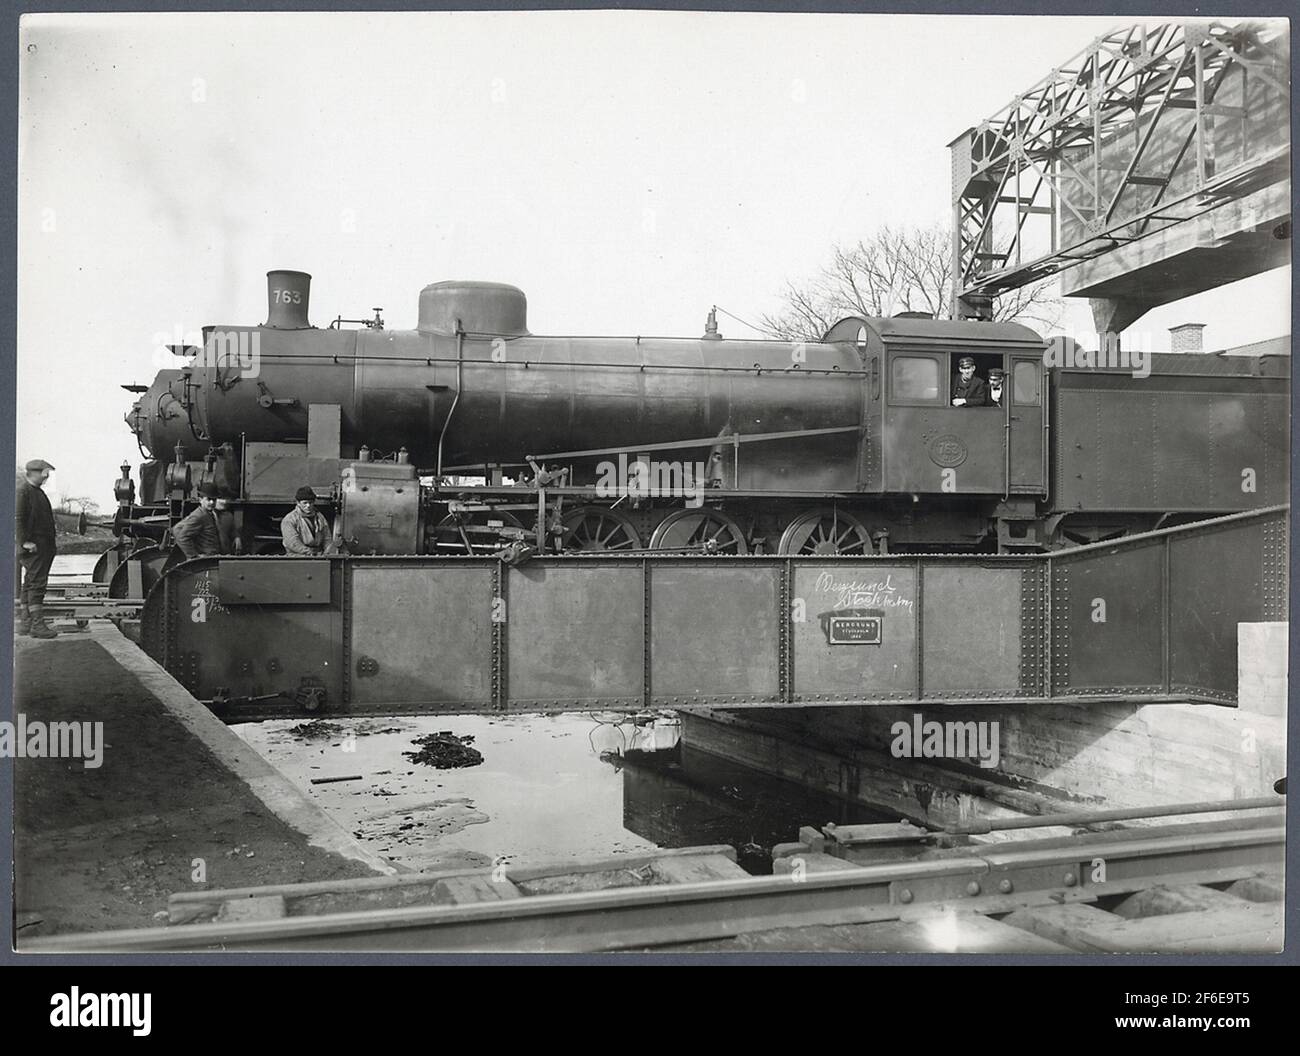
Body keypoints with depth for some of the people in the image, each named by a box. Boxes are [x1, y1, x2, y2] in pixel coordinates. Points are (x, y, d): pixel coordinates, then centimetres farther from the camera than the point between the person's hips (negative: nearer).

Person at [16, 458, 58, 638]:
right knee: (36, 583, -11)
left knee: (28, 585, 12)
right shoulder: (23, 490, -10)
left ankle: (25, 623, 17)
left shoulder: (37, 491, 20)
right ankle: (37, 625, -11)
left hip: (43, 546, 10)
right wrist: (25, 542, -23)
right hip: (33, 547, -10)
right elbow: (18, 518, -18)